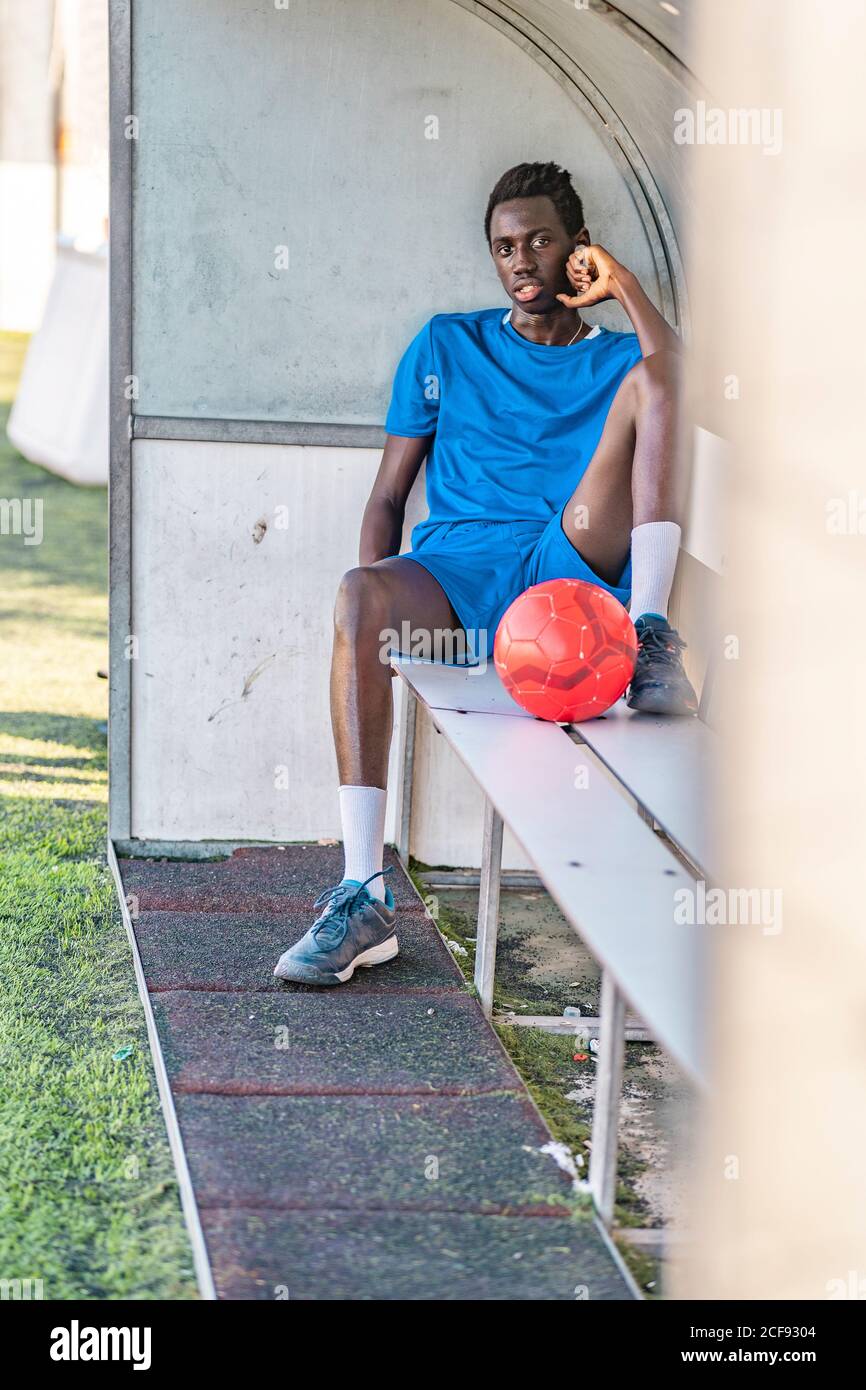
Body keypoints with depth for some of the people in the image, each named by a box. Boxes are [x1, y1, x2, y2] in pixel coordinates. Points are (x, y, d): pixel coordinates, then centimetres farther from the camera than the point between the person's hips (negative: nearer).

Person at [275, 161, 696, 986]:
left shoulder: (616, 357, 20)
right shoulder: (448, 346, 22)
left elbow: (680, 391, -6)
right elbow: (388, 497, 16)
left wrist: (624, 289, 0)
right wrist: (380, 608, -2)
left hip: (576, 566, 0)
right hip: (459, 572, 0)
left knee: (651, 376, -17)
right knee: (357, 596, -36)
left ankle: (651, 637, -30)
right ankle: (364, 896, -39)